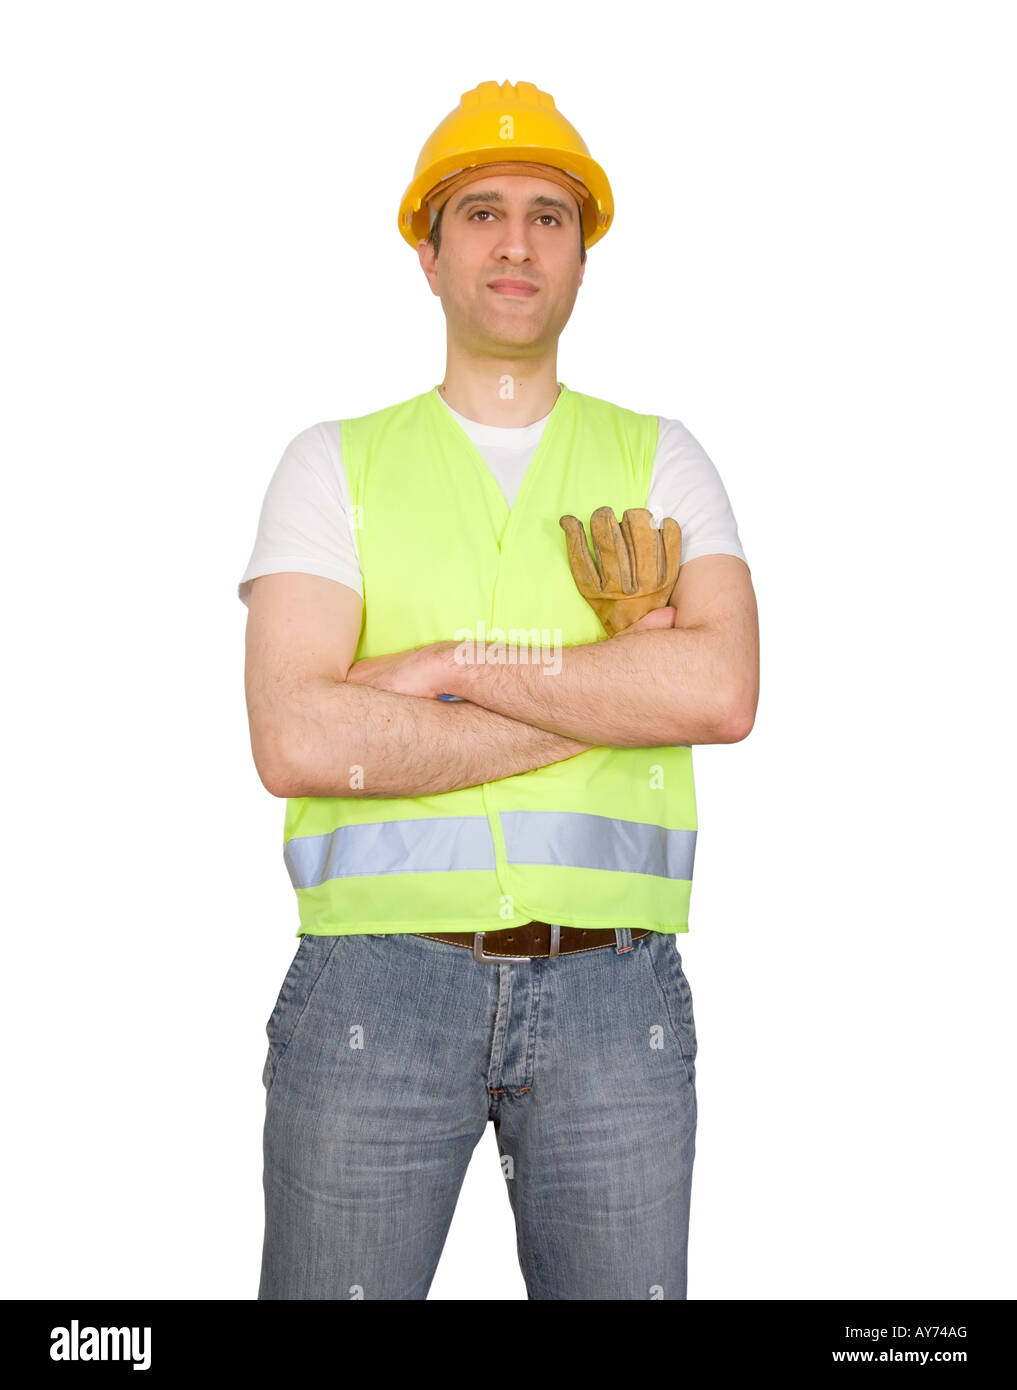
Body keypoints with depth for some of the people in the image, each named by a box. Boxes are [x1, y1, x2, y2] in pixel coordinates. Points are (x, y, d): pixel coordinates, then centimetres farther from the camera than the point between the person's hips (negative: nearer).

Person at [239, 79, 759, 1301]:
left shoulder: (661, 460, 11)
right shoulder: (335, 464, 6)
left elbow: (723, 691, -8)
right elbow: (295, 740, -9)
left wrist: (457, 666, -11)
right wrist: (611, 700, -8)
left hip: (615, 997, 1)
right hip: (373, 983, -1)